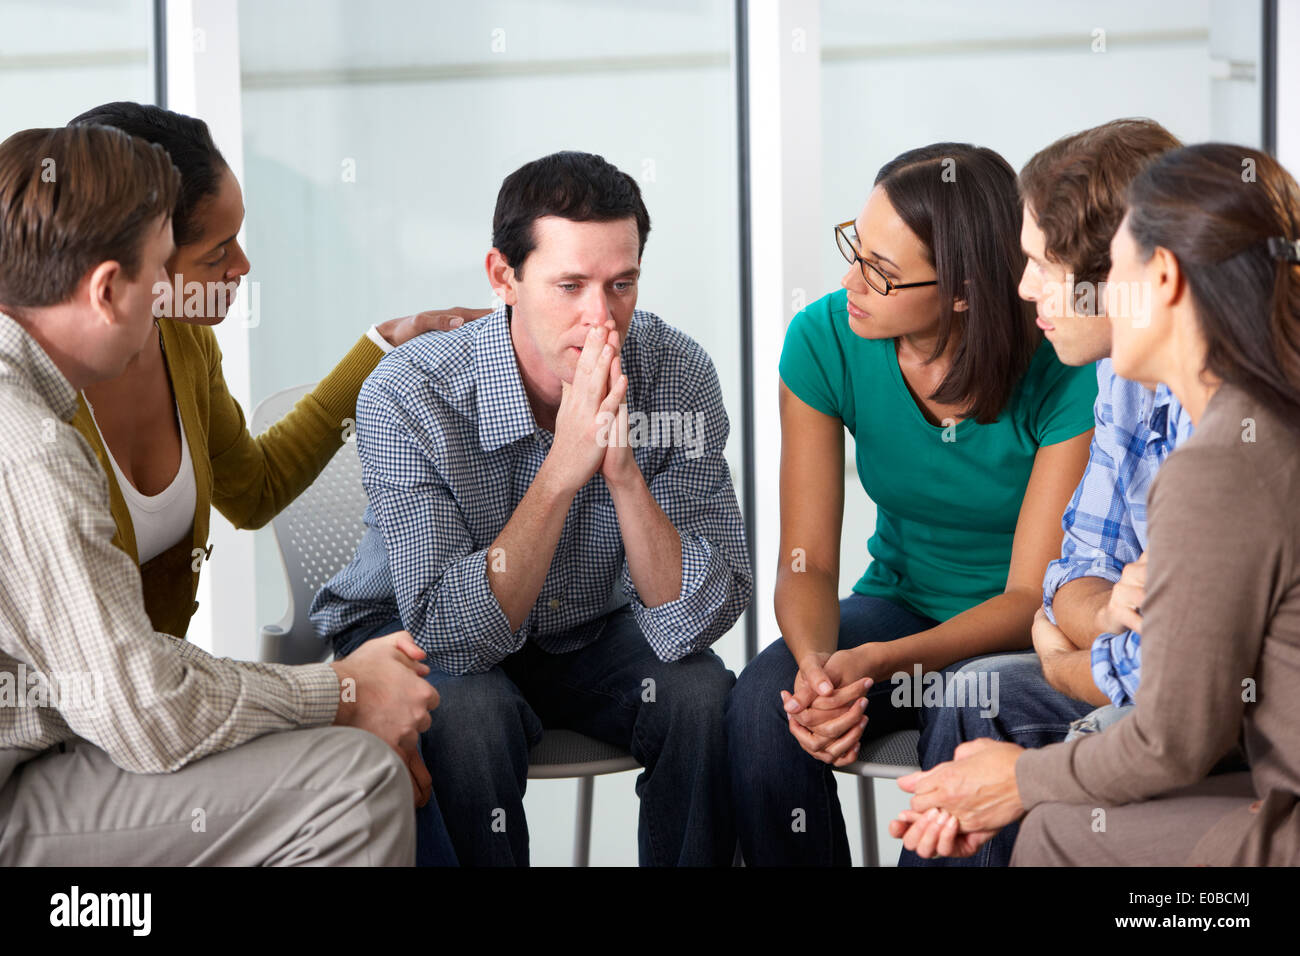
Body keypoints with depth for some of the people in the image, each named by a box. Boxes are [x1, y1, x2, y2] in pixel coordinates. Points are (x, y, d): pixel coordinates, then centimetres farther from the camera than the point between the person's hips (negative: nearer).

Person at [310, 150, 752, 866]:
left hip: (590, 628, 3)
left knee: (703, 697, -24)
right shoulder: (408, 395, -28)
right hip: (416, 631, -3)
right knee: (473, 714, -34)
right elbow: (451, 632, -32)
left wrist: (624, 472, -38)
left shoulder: (677, 373, -20)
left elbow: (696, 620, -23)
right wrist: (562, 470, -40)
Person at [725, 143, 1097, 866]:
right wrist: (815, 662, -33)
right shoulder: (825, 340, -13)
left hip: (1019, 634, -3)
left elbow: (1032, 597, -20)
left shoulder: (1063, 373, -23)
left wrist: (875, 663, -35)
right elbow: (807, 563, -10)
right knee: (762, 706, -27)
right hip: (899, 602, 3)